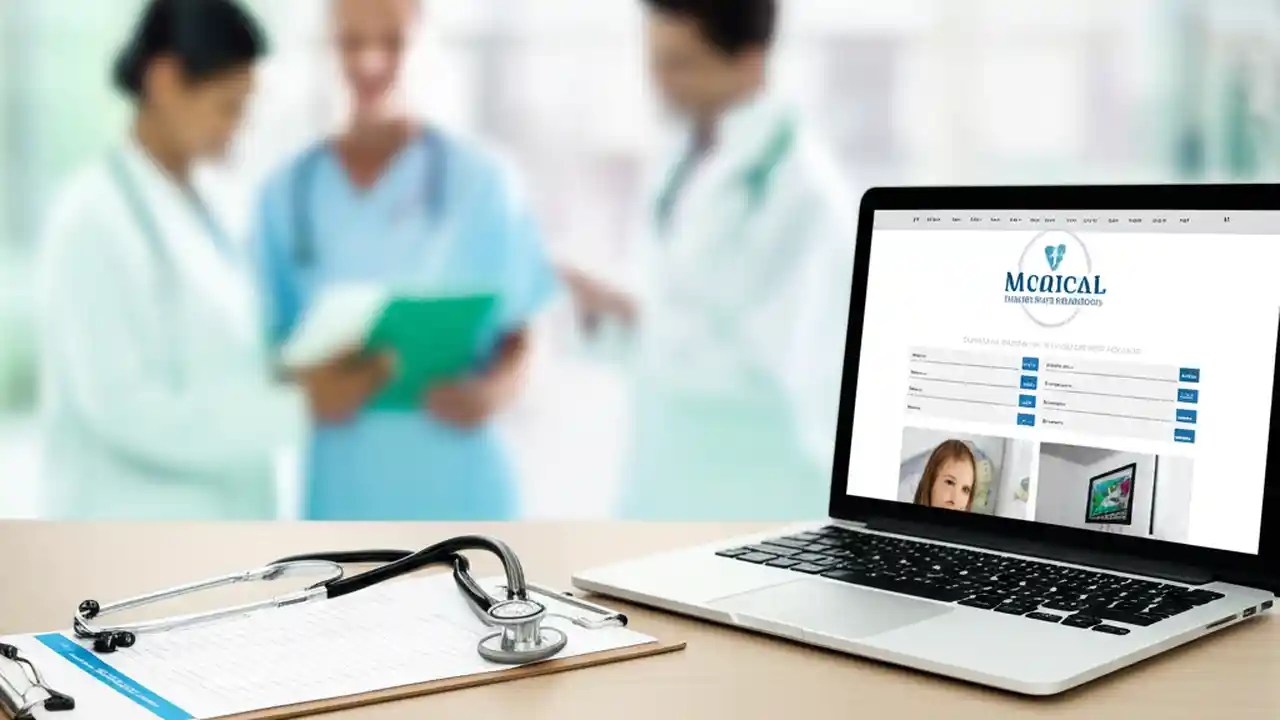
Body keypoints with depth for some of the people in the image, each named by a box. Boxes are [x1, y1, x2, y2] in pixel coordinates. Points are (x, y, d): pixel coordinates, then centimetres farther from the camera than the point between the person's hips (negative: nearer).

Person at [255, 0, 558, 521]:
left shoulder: (479, 180, -1)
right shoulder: (288, 194, 6)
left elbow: (519, 337, 3)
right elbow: (271, 340, 11)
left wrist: (490, 391, -17)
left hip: (456, 490, -2)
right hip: (341, 492, 2)